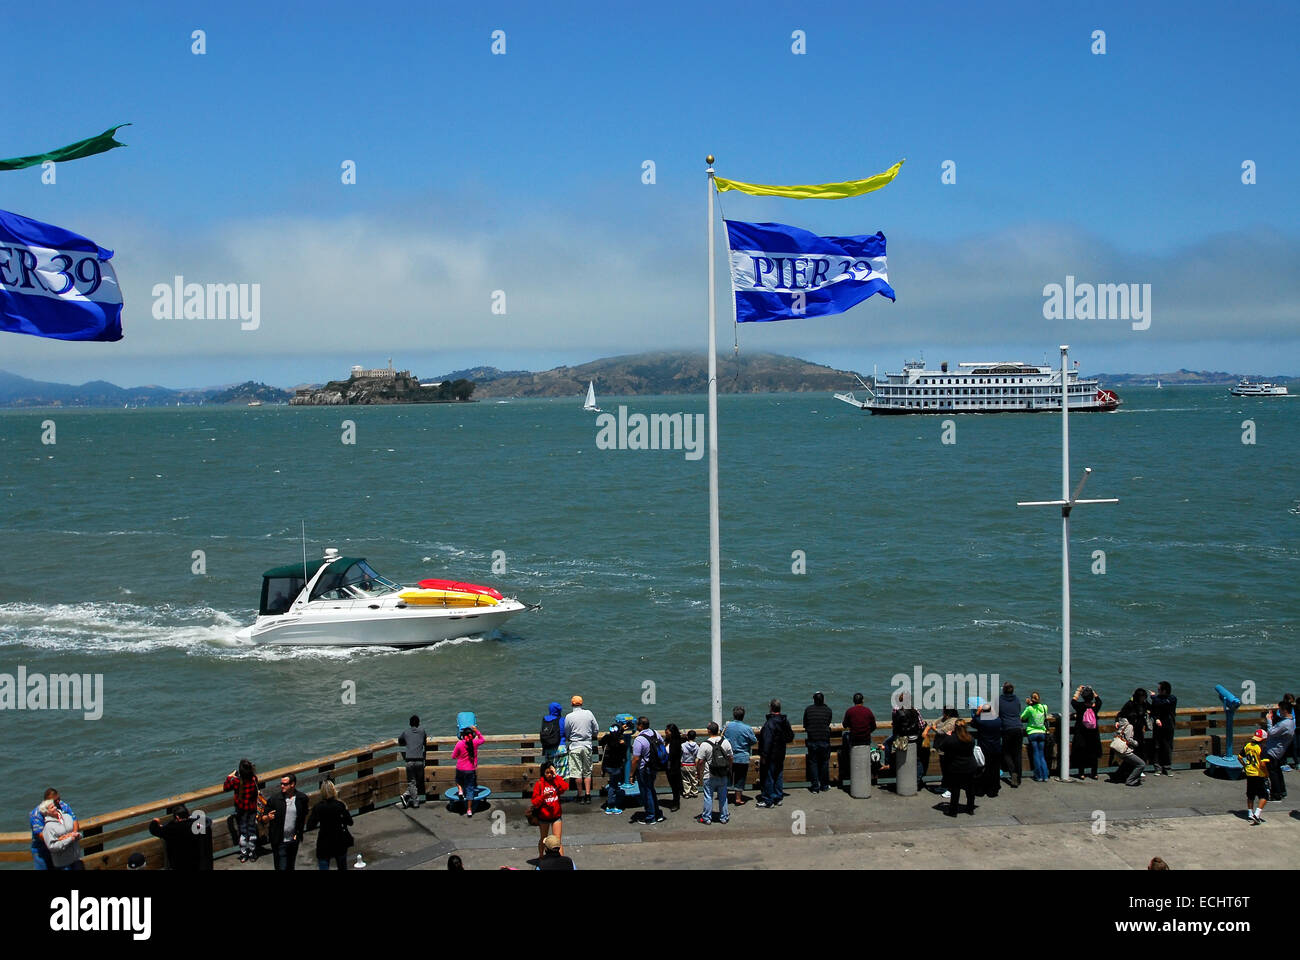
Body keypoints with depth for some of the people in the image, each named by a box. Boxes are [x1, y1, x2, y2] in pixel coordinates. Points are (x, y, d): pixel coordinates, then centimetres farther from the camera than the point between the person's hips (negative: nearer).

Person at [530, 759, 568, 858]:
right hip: (543, 816, 0)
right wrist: (543, 796, -26)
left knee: (558, 841, -6)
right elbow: (535, 802, -8)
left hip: (556, 815, 0)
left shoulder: (557, 781, -1)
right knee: (544, 839, 18)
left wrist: (556, 775, -19)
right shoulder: (539, 784, -6)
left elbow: (565, 787, -23)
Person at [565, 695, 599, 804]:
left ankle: (581, 796, 5)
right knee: (587, 771, 11)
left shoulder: (569, 717, -8)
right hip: (587, 745, 3)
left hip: (575, 746, -3)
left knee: (577, 772, 3)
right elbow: (596, 729, 5)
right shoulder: (589, 713, -1)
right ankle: (588, 795, 6)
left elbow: (566, 734, 0)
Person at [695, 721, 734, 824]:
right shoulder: (725, 742, -3)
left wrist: (699, 773, 2)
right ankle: (723, 817, 18)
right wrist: (729, 769, 19)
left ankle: (706, 818, 12)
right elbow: (731, 758, 5)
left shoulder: (705, 744, -15)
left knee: (708, 797, 6)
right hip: (723, 776, 3)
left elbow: (699, 761, -12)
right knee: (723, 797, 12)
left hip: (709, 776, -3)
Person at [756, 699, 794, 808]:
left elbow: (767, 741, -23)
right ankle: (778, 798, 21)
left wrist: (763, 755, -19)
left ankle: (768, 800, 3)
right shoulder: (785, 721, 6)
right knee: (779, 776, 16)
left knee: (768, 777, -1)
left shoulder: (770, 722, -20)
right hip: (781, 754, 8)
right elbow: (791, 737, 15)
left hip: (771, 755, -8)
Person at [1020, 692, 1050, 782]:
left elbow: (1022, 718, -3)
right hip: (1042, 733, 3)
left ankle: (1039, 776, 2)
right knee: (1042, 756, 11)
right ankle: (1045, 776, 5)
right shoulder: (1044, 707, -1)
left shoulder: (1029, 709, -11)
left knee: (1036, 755, 3)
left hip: (1032, 733, -3)